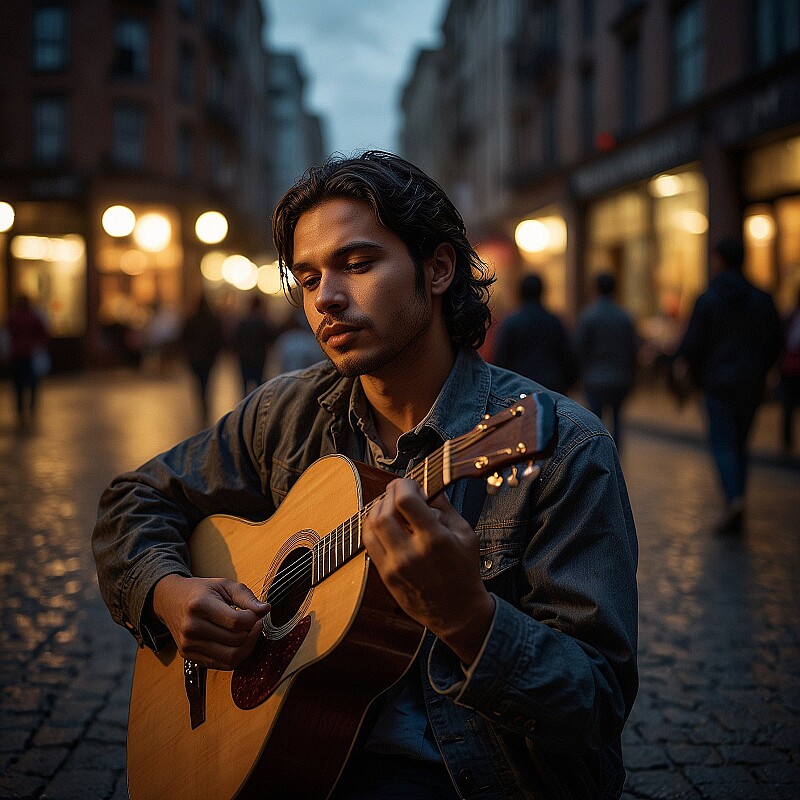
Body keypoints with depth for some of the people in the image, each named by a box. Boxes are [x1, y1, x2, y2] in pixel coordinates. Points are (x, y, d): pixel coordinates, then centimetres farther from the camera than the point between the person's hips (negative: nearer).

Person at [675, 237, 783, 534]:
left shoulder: (707, 300, -7)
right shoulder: (762, 300, 5)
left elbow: (692, 343, -8)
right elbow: (775, 343, 6)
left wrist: (682, 361, 13)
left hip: (719, 383, -4)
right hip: (752, 385, 4)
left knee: (723, 443, -1)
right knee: (739, 444, 12)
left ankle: (734, 498, -23)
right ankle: (736, 515, 13)